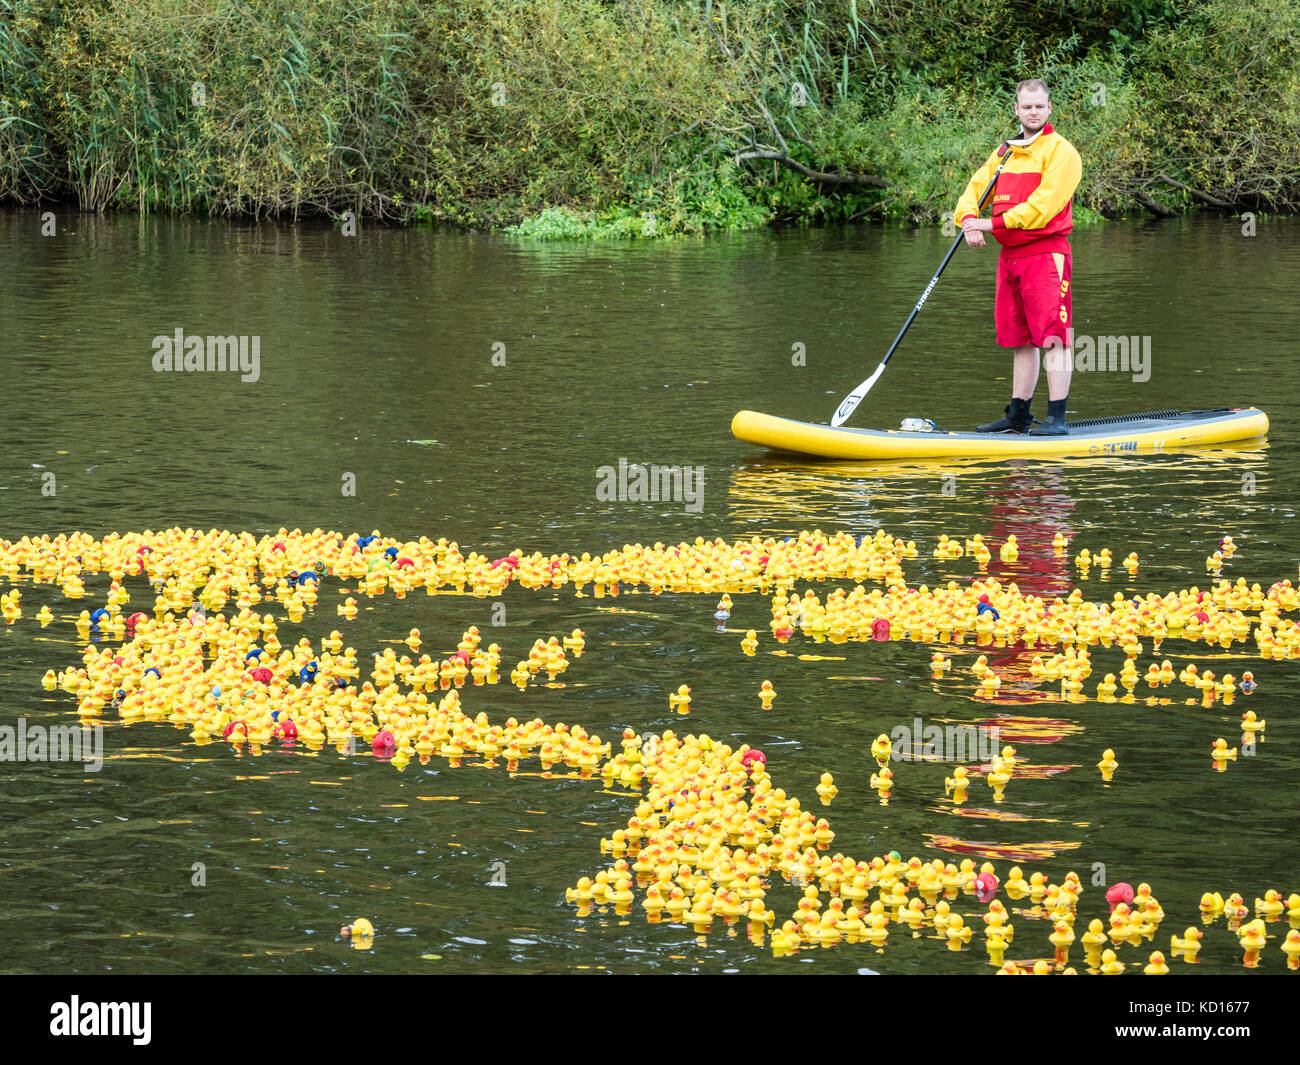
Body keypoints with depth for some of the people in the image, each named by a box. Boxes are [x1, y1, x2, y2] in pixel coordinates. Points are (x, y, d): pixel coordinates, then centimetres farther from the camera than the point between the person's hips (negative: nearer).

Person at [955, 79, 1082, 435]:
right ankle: (1018, 415, 18)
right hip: (1010, 255, 7)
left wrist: (994, 223, -18)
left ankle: (1057, 418, -15)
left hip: (1046, 252, -7)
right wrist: (969, 221, -9)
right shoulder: (1005, 154, 19)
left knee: (1053, 337, -12)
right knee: (1021, 339, 12)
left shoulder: (1060, 151, -5)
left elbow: (1043, 205, -16)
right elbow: (975, 188, 13)